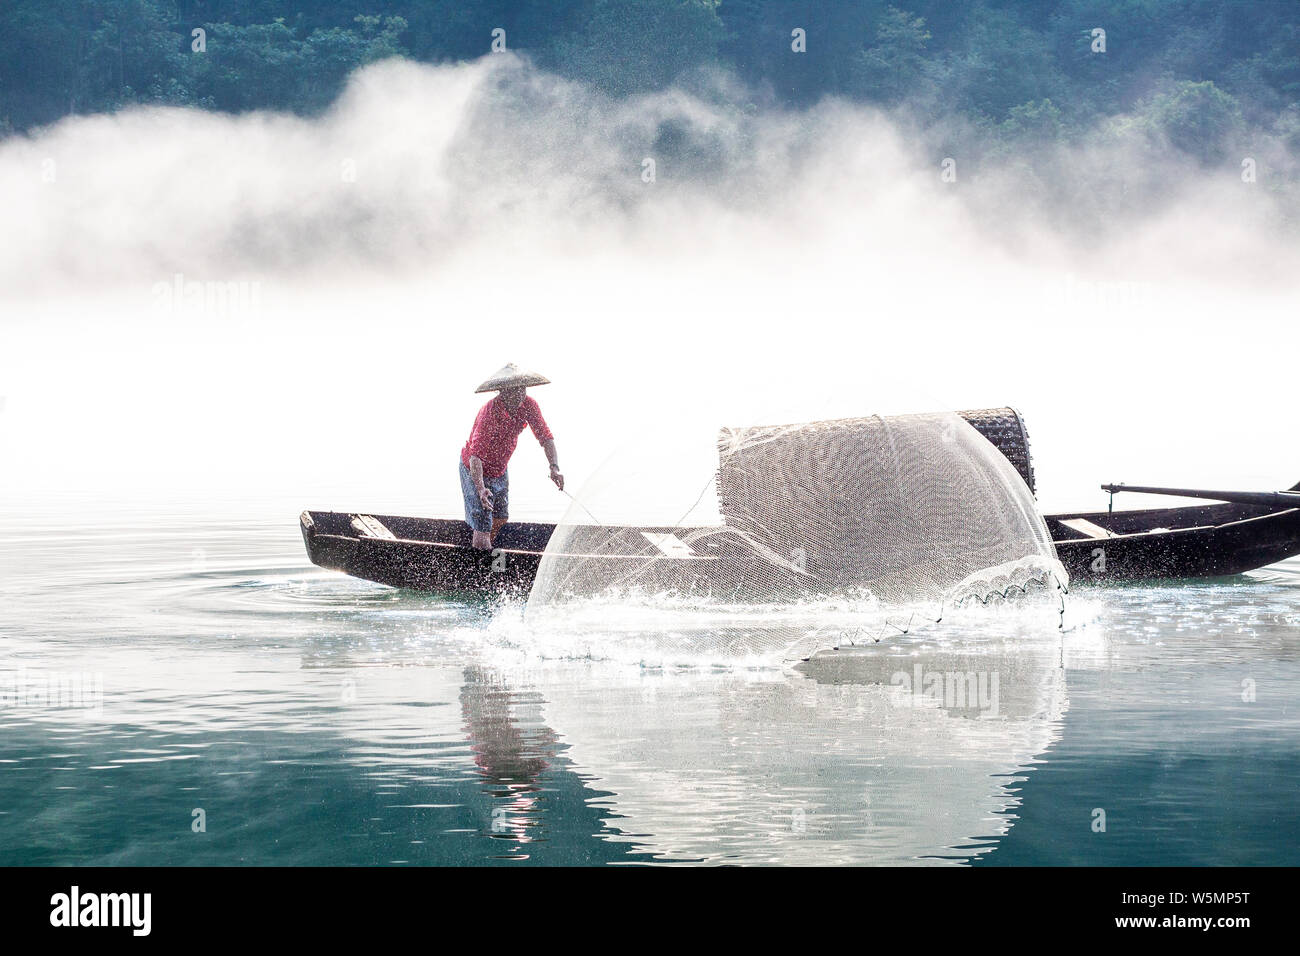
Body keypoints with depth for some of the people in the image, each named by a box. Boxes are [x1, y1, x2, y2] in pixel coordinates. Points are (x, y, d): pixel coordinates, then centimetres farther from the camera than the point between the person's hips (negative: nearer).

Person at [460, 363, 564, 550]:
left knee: (501, 518, 22)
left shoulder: (528, 405, -17)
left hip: (500, 470, 7)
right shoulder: (490, 413, -36)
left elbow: (545, 437, -10)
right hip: (476, 471, -7)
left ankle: (486, 547, 48)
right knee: (482, 526, -11)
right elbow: (475, 455, -42)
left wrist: (554, 467, -27)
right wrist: (480, 489, -55)